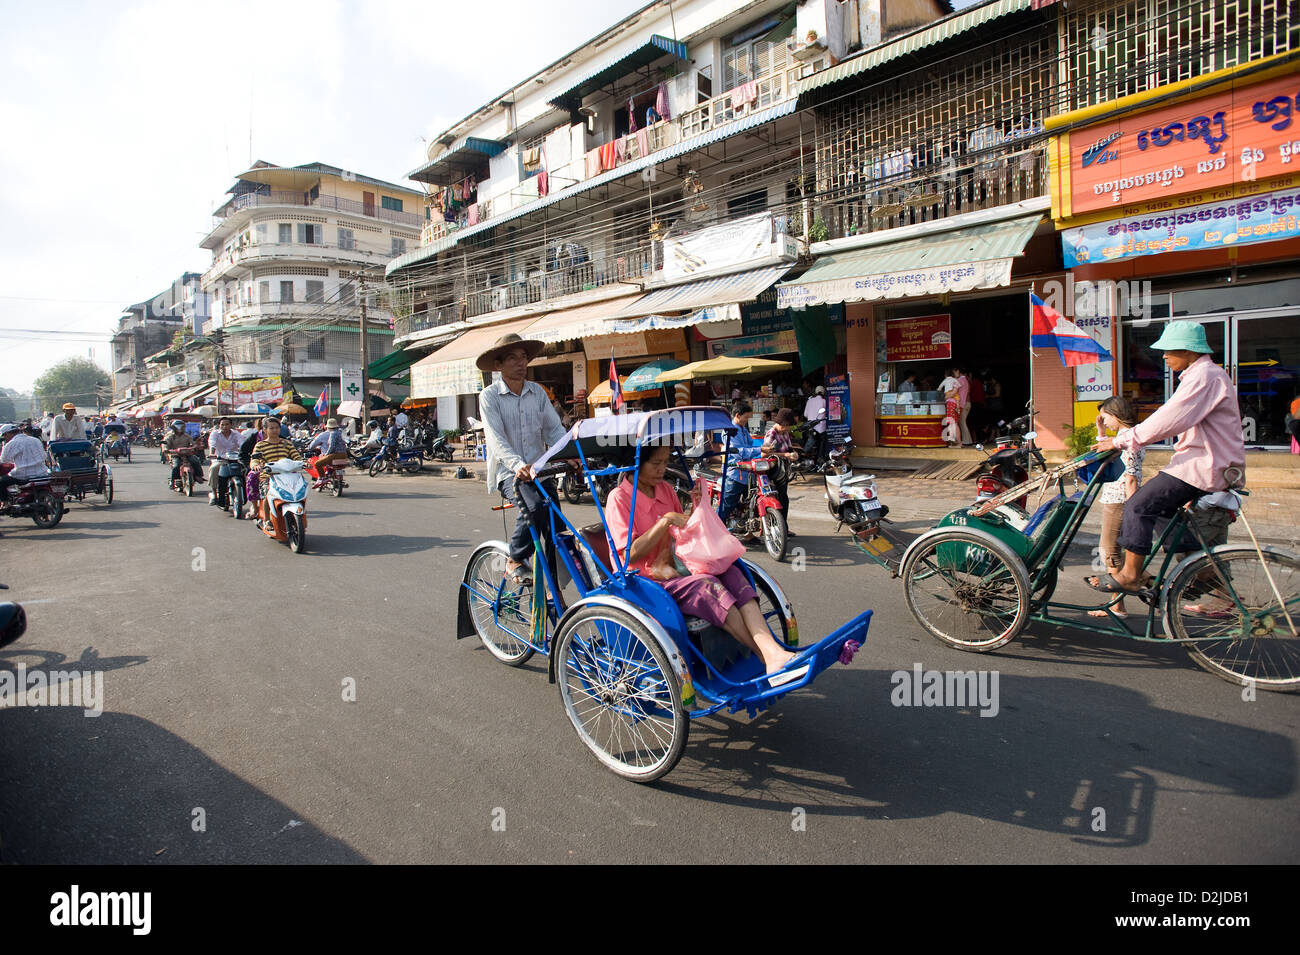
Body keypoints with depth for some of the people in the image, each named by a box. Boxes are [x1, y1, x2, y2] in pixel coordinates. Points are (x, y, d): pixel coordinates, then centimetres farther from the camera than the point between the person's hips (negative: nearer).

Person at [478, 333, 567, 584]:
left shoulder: (537, 392, 10)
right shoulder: (489, 396, -3)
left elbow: (555, 429, 4)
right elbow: (496, 439, -16)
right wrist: (519, 465, -33)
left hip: (539, 469, 4)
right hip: (508, 471, -4)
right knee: (534, 506, -32)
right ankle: (514, 561, -7)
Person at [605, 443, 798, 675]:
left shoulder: (665, 489, 12)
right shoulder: (619, 498, -9)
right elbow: (631, 554, -16)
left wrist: (697, 507, 1)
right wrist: (665, 521, -21)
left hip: (672, 571, 7)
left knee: (731, 572, -21)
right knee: (707, 585, -31)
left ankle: (774, 652, -35)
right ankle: (766, 657, -29)